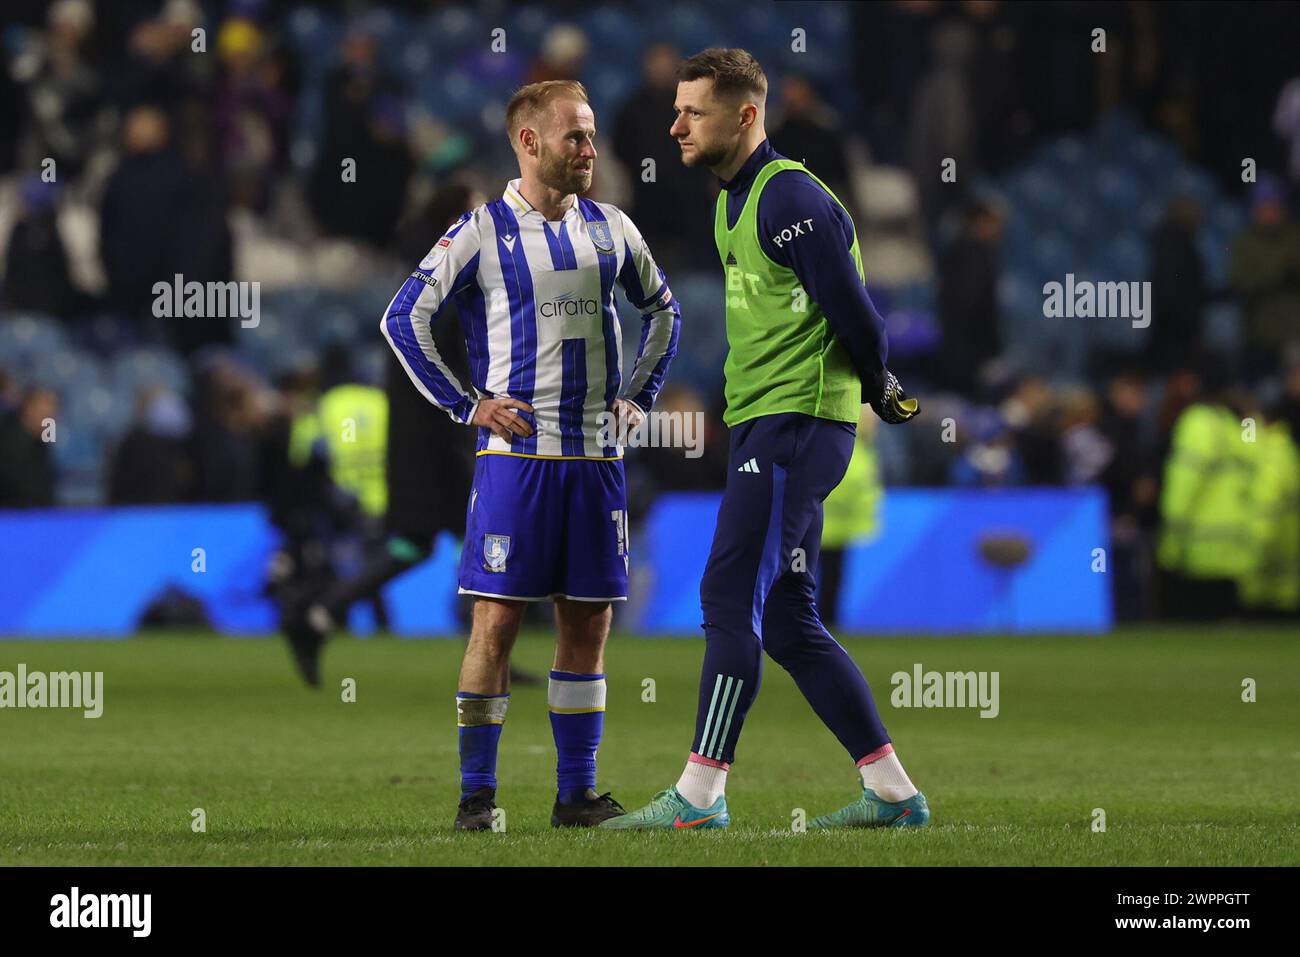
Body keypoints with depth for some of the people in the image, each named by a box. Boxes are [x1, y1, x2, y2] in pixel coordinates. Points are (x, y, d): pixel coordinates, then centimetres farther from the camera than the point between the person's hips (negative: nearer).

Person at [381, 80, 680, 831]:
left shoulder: (611, 229, 11)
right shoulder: (483, 233, -3)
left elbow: (664, 312, 26)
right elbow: (405, 318, -2)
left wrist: (637, 399, 14)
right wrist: (466, 406, -5)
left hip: (596, 457, 5)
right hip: (516, 455, -5)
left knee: (589, 621, 5)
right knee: (497, 620, -6)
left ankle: (577, 794, 11)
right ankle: (478, 794, -2)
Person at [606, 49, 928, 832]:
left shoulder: (788, 198, -15)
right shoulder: (736, 201, 17)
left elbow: (854, 314, -15)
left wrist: (876, 388, 2)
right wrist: (881, 387, 17)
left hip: (795, 423, -10)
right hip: (765, 423, 10)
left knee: (732, 598, -12)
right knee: (786, 620, 9)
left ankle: (701, 794, -11)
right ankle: (892, 792, 13)